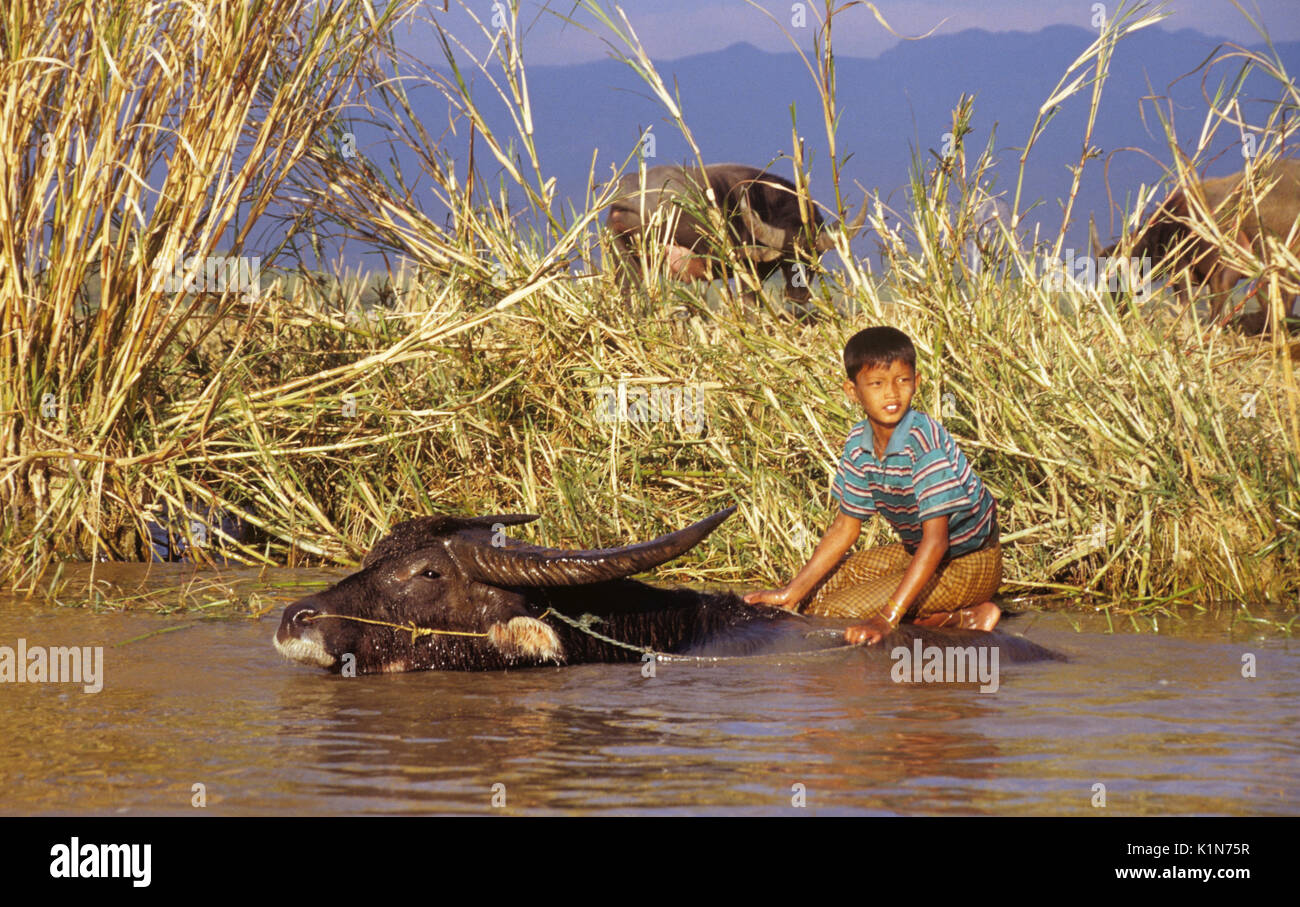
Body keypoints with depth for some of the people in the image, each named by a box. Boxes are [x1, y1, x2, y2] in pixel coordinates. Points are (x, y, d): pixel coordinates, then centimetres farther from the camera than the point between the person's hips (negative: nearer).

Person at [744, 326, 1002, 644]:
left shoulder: (924, 439, -28)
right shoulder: (859, 443, -4)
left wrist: (887, 619, -37)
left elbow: (936, 540, -31)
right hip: (916, 551, 9)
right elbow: (846, 528, 6)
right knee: (815, 596, 5)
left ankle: (963, 619, -10)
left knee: (835, 615, -18)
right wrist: (791, 593, -1)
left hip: (966, 564, -9)